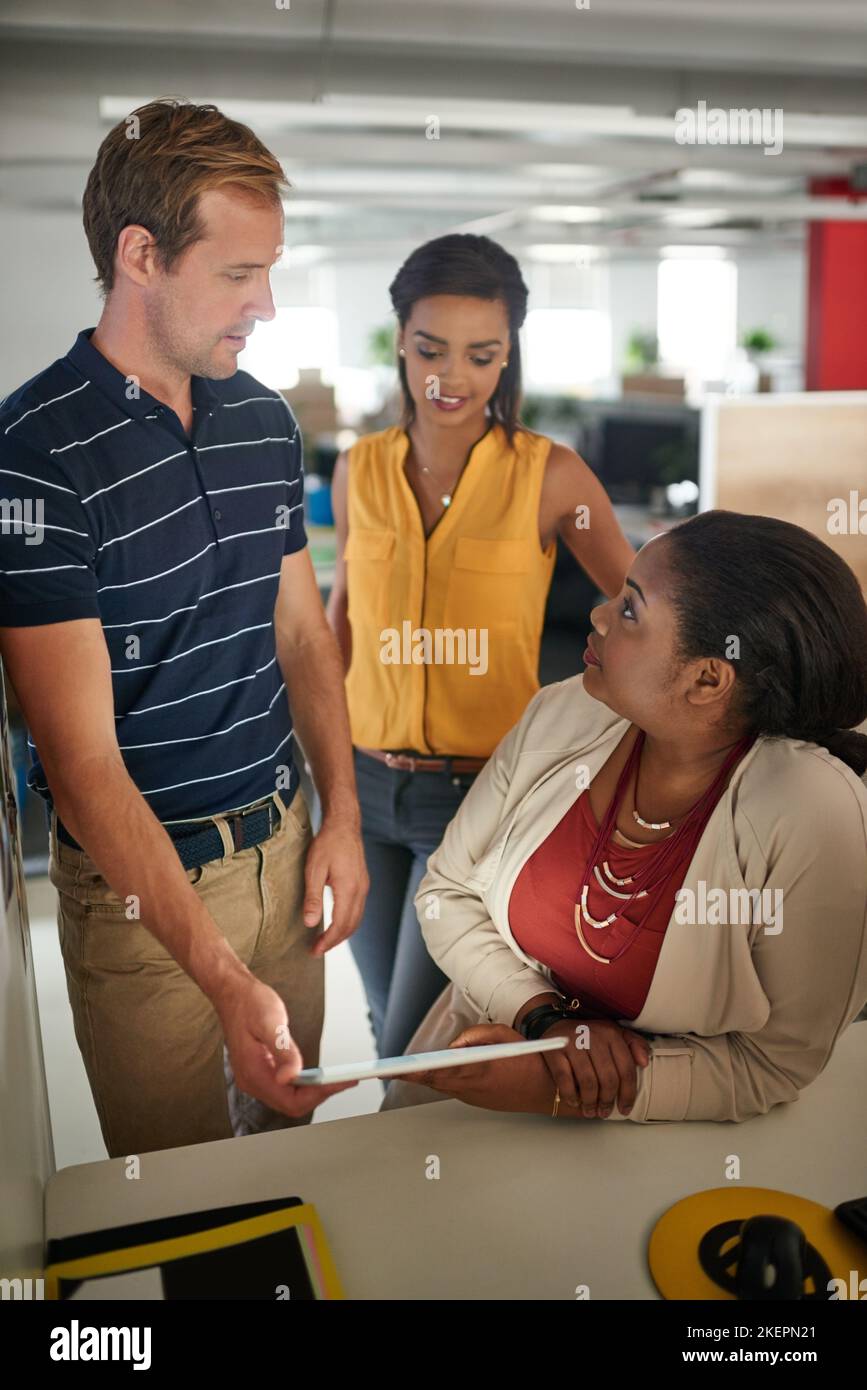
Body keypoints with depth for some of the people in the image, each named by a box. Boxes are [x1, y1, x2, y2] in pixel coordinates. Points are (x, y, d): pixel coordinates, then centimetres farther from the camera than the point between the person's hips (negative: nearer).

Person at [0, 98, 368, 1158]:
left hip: (282, 844, 6)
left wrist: (342, 815, 4)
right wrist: (225, 980, -28)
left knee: (290, 1140, 24)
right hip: (139, 882, -6)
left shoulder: (265, 420, 2)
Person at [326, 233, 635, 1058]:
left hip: (482, 795, -4)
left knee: (417, 1053, 1)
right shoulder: (360, 470, 2)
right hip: (366, 787, 4)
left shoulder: (549, 477, -8)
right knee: (389, 1025, 18)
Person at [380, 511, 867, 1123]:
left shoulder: (812, 817, -21)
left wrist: (553, 1092, -21)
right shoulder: (564, 715, -9)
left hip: (663, 1152, -3)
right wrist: (546, 1017, -15)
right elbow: (446, 890, 1)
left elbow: (776, 1064, -14)